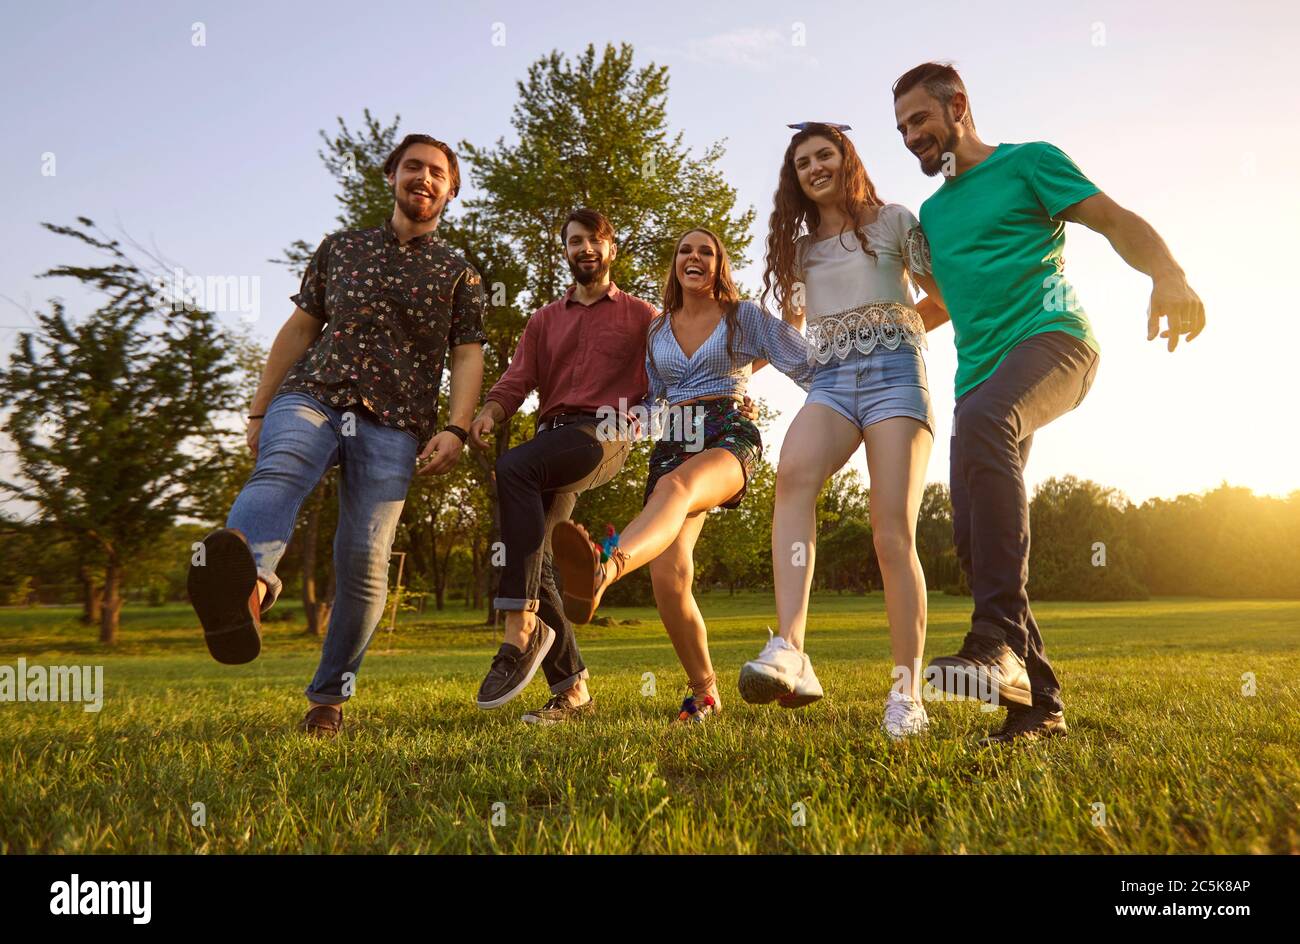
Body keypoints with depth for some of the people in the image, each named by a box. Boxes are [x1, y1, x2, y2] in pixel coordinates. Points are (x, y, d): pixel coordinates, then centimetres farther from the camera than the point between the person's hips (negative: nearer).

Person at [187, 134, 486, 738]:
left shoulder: (459, 274, 17)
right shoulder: (340, 248, 21)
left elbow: (467, 356, 8)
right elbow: (299, 329, 20)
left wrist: (456, 429, -9)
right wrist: (259, 411, 14)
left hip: (393, 423, 0)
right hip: (313, 393, 1)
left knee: (363, 559, -10)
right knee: (278, 471, -34)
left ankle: (328, 697, 6)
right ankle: (247, 584, -65)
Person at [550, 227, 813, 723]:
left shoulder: (745, 316, 12)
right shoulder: (657, 329, 23)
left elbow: (808, 365, 9)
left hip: (729, 438, -4)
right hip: (673, 444, 4)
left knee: (676, 486, -42)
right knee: (667, 579, -14)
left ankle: (601, 571, -74)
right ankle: (704, 691, 6)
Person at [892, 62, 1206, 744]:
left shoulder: (1028, 163, 8)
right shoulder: (933, 213, 25)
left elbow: (1117, 221, -4)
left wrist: (1168, 274, -24)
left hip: (1051, 337, -7)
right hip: (981, 376, 7)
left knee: (983, 420, -39)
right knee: (974, 536, -4)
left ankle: (999, 639, -43)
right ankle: (1038, 703, 4)